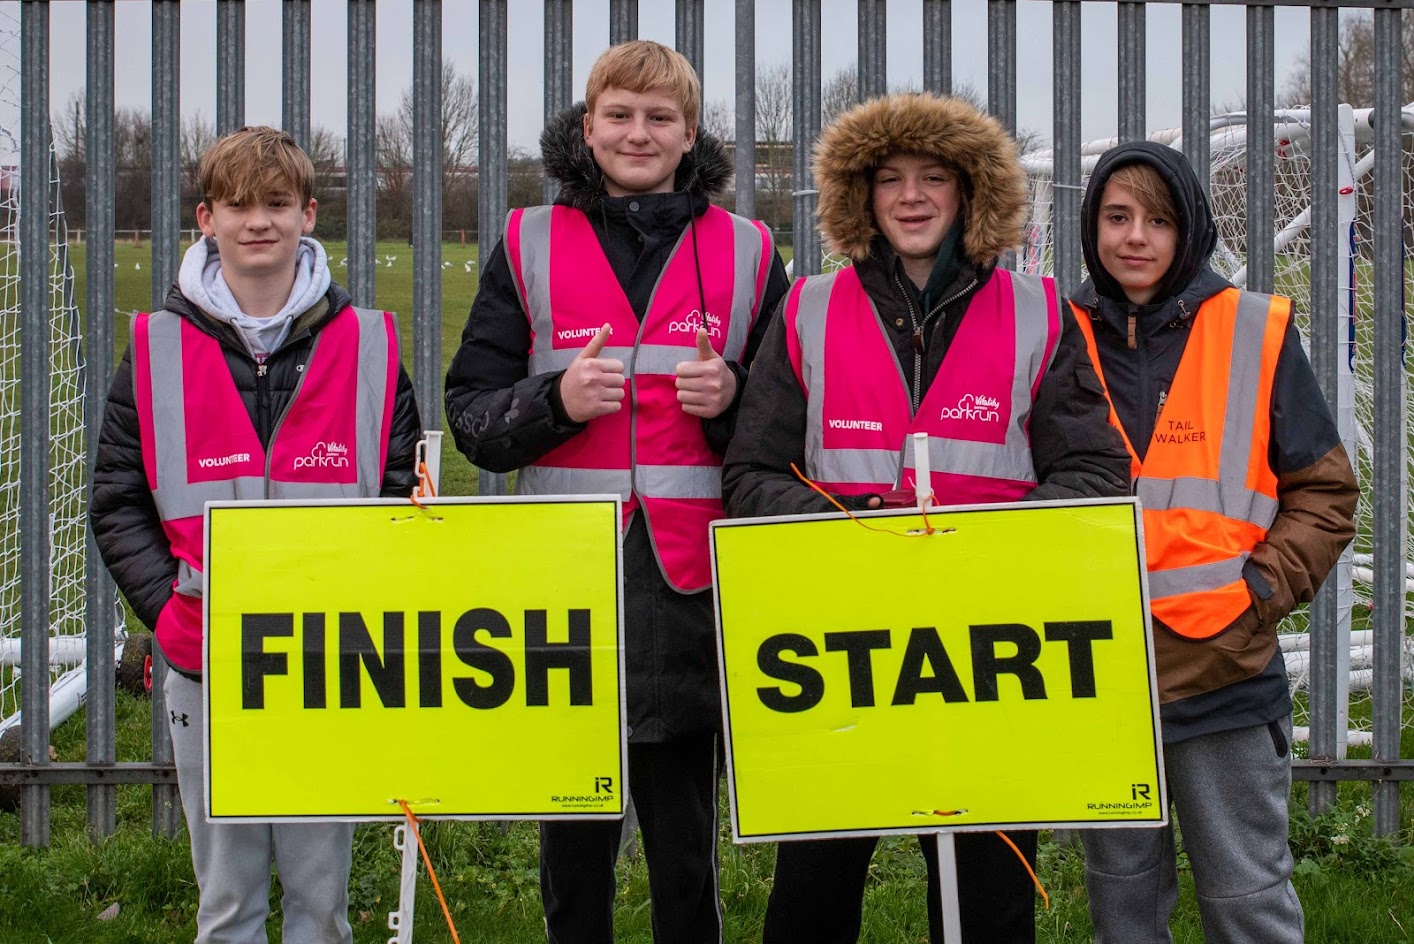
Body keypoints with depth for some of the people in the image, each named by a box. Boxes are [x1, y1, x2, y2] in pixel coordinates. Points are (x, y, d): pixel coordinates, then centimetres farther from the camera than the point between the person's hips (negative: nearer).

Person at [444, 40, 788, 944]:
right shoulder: (528, 248, 8)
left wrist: (730, 400, -7)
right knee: (573, 825, 5)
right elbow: (470, 412, 6)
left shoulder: (746, 253, 9)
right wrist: (554, 401, -13)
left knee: (686, 832, 4)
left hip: (689, 576, 0)